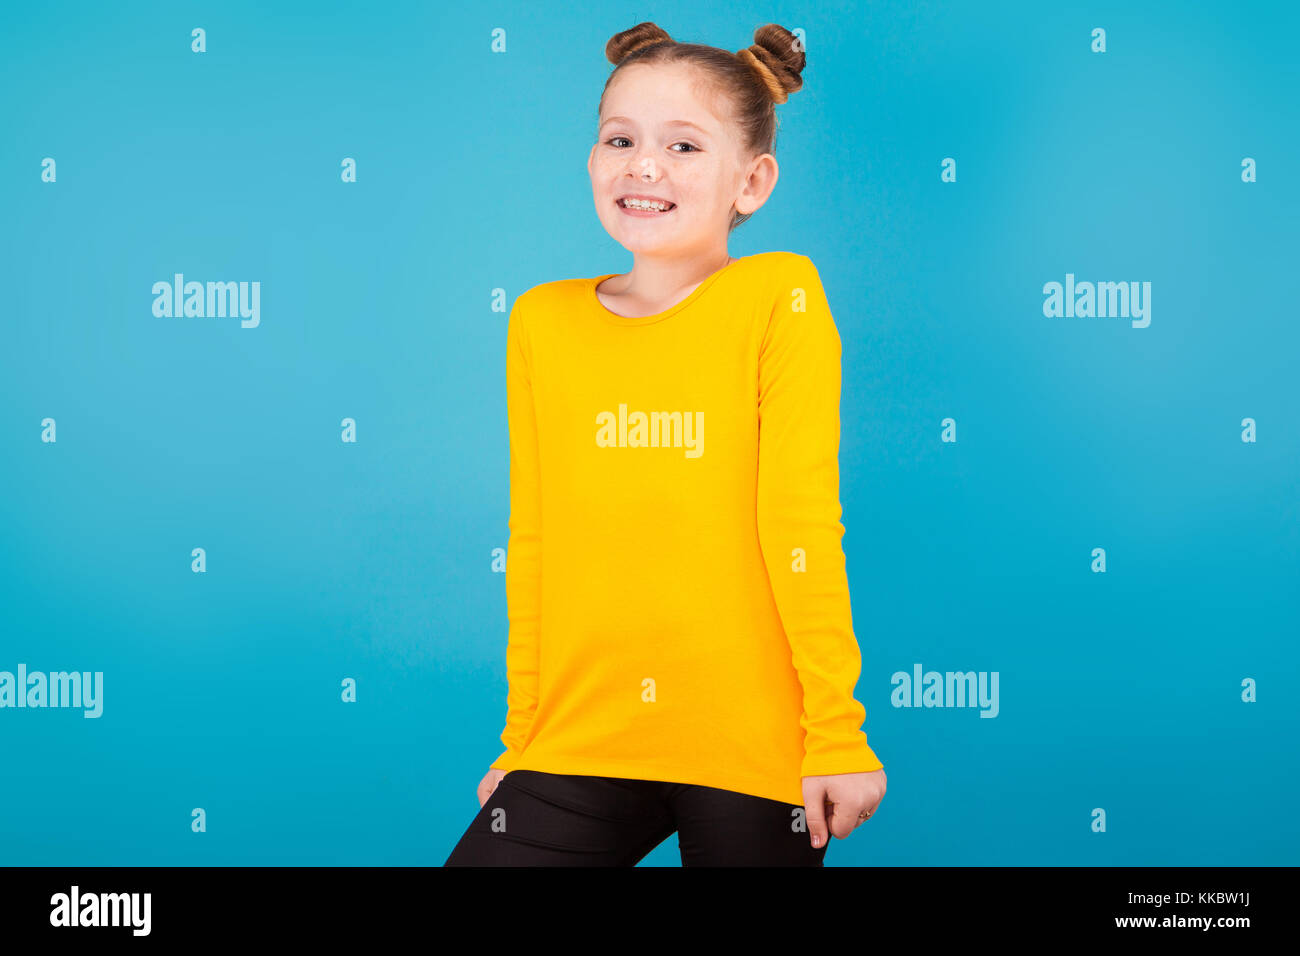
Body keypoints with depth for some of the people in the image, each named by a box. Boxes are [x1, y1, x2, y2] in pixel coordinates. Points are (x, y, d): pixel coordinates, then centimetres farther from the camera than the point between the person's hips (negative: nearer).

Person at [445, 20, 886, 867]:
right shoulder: (542, 321, 4)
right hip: (581, 742, 3)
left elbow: (799, 520, -9)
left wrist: (838, 732, -10)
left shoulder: (778, 296, -5)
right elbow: (534, 542, 7)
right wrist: (520, 734, 11)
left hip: (750, 746, -3)